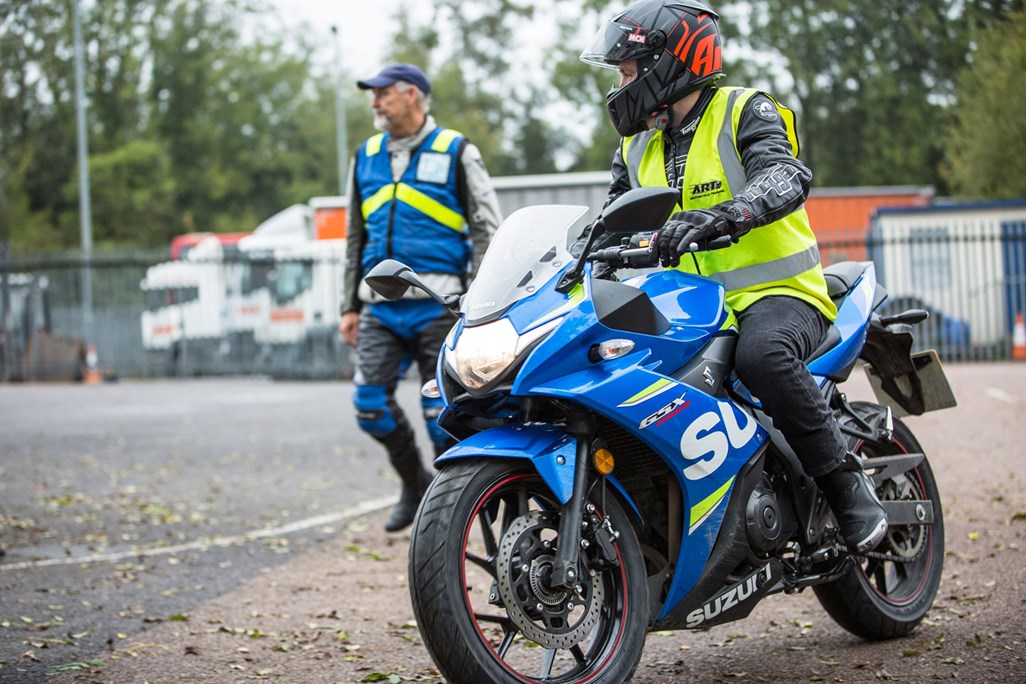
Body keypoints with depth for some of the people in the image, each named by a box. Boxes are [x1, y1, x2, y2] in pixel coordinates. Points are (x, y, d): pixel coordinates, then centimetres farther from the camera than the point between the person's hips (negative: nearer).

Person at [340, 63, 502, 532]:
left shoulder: (456, 152, 2)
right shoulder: (366, 158, 17)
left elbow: (487, 229, 1)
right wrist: (351, 305, 18)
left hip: (438, 303, -4)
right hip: (382, 306, 5)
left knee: (441, 409, -4)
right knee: (369, 403, -5)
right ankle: (414, 482, 17)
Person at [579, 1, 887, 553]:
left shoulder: (745, 112, -6)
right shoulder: (638, 146, 16)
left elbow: (784, 177, -27)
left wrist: (720, 216, -47)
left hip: (776, 294, -7)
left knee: (762, 356, -39)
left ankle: (846, 482, -23)